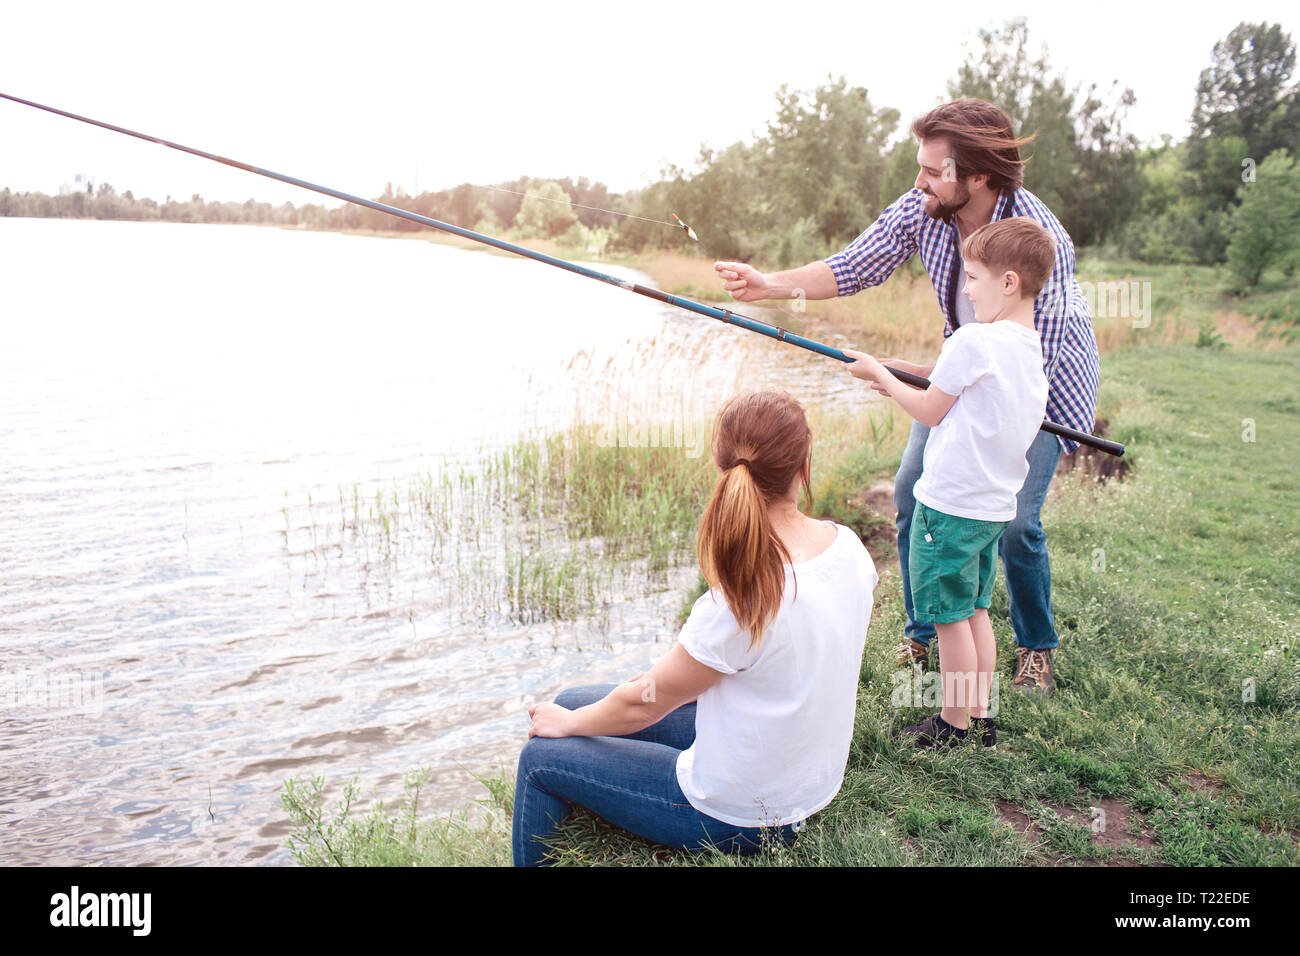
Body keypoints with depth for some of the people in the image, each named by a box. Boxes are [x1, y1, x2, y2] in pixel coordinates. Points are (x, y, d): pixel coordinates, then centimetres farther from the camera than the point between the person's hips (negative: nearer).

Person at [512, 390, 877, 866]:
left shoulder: (741, 602, -34)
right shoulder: (847, 547, -11)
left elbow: (643, 704, -18)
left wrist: (568, 723, 1)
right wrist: (678, 674, 10)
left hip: (737, 820, -7)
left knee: (540, 757, 8)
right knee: (573, 700, 18)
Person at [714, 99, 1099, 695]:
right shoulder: (921, 210, -18)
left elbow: (1032, 365, -32)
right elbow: (852, 268, -9)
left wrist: (920, 376, -33)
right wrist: (768, 284, -24)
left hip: (1043, 376, -5)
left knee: (1015, 519, -15)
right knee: (913, 488, -3)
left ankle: (1037, 648, 14)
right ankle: (922, 632, 18)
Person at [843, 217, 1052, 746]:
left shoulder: (974, 340, -18)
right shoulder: (1034, 350, 8)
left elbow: (929, 411, -9)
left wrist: (880, 374, 4)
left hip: (951, 504, -8)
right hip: (997, 504, 9)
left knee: (949, 615, 3)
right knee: (975, 609, 18)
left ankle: (954, 724, 15)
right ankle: (980, 718, 27)